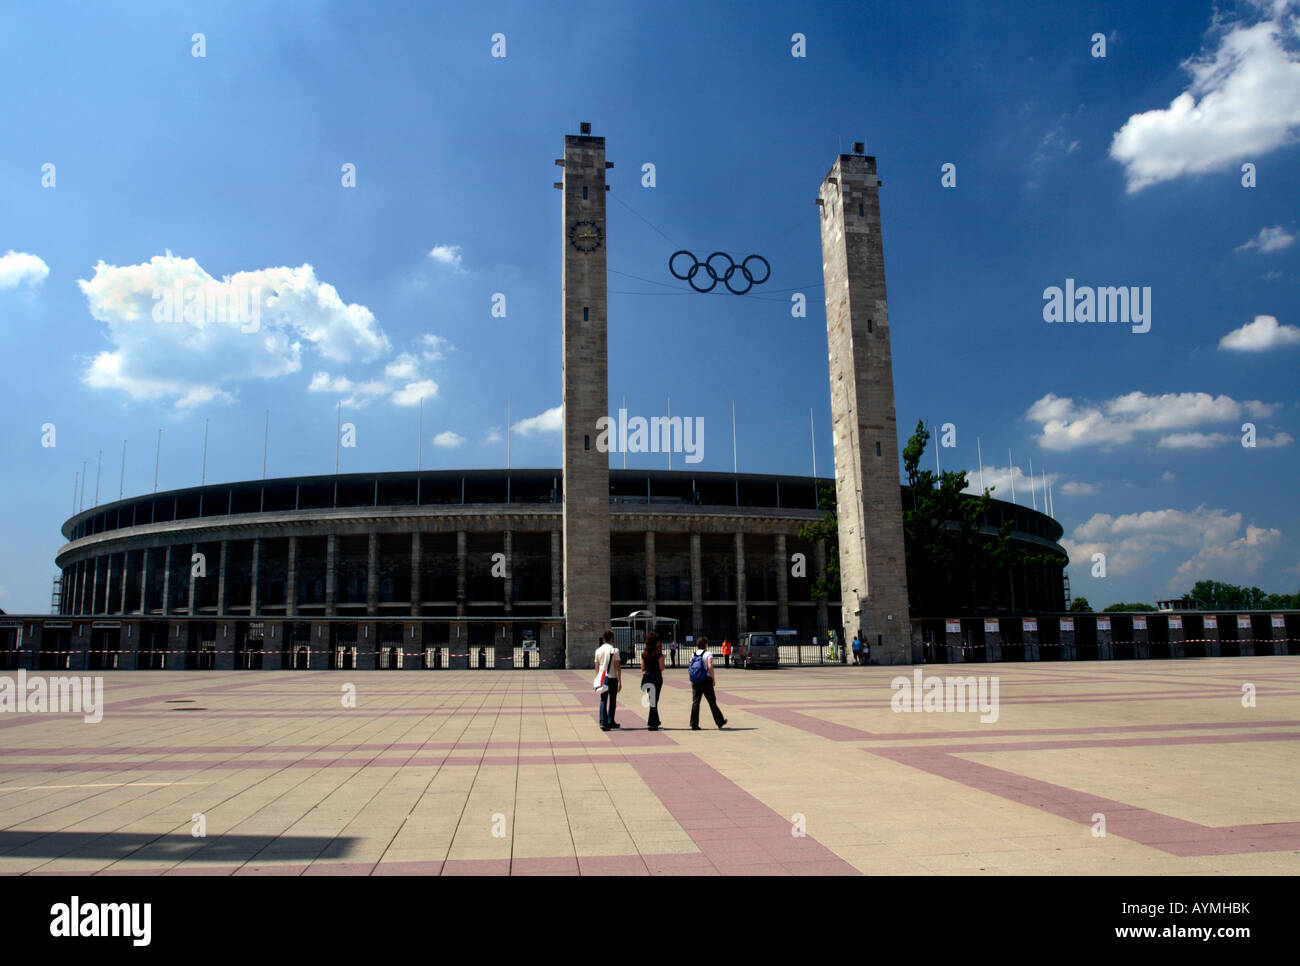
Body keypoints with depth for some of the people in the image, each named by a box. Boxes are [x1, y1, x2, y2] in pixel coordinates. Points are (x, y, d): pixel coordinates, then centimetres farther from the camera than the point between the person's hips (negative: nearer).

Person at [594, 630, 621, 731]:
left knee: (603, 700, 4)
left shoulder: (598, 650, 6)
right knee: (612, 701, 10)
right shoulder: (614, 650, -8)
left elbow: (597, 667, 10)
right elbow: (617, 667, -9)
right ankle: (610, 722, 17)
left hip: (602, 678, 4)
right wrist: (620, 681, -6)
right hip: (612, 677, -3)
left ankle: (603, 723, -6)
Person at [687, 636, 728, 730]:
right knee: (712, 702, 8)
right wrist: (713, 679, -10)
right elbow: (710, 666, -17)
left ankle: (694, 724, 1)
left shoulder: (693, 654, 9)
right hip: (706, 680, -4)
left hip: (695, 681, 4)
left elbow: (690, 669, 5)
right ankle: (720, 721, 20)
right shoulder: (708, 654, -6)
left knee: (695, 702, 5)